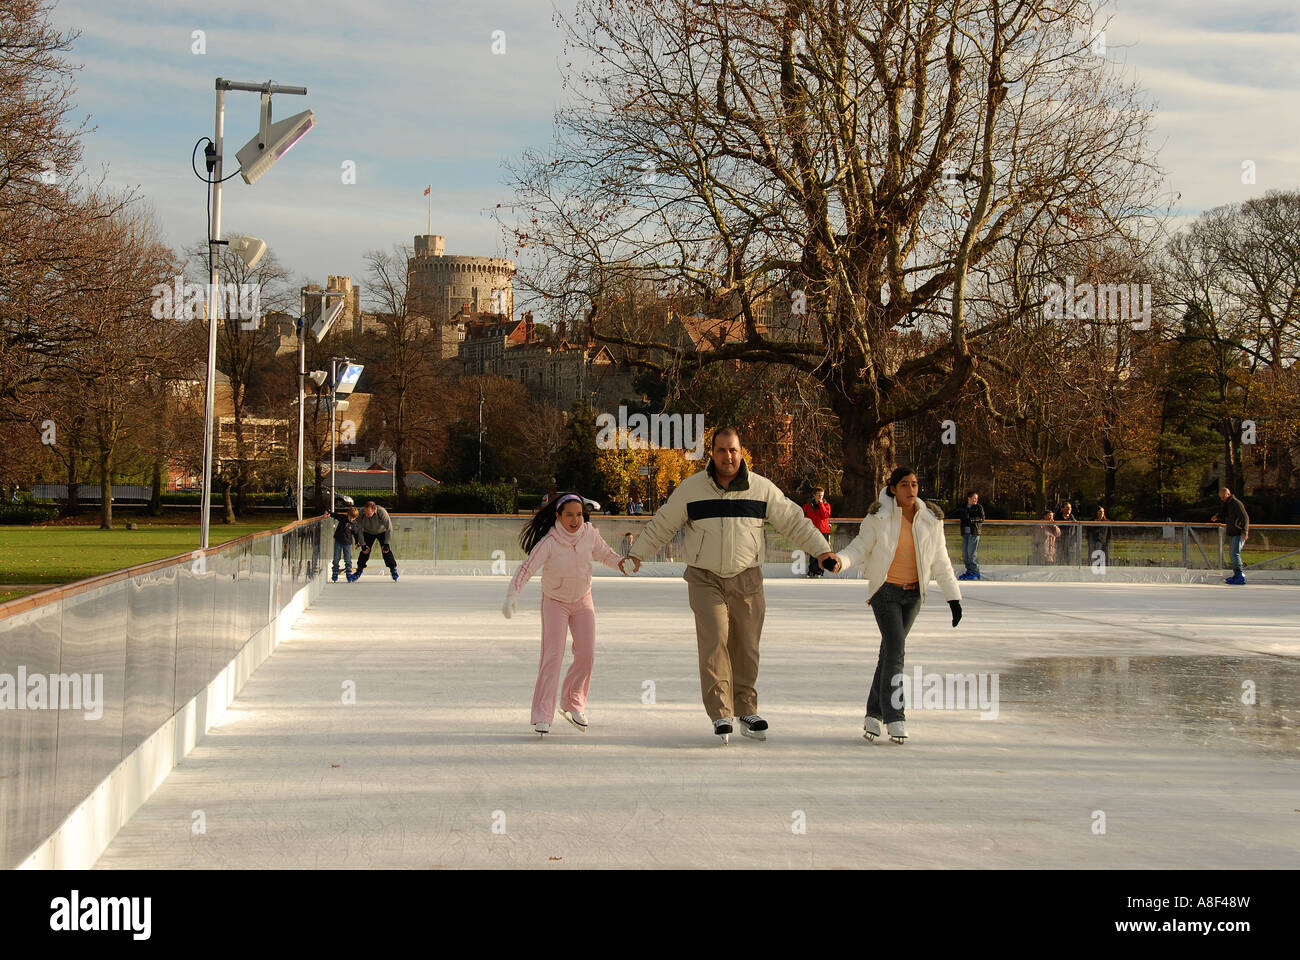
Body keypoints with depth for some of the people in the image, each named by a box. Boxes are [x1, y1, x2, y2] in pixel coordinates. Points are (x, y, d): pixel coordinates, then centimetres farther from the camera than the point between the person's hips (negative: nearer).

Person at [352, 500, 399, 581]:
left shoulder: (382, 512, -37)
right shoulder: (361, 512, -31)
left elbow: (389, 529, -26)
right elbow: (359, 529, -18)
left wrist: (386, 544, -27)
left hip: (382, 532, -2)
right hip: (368, 532, 2)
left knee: (387, 551, -12)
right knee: (365, 552, -7)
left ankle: (393, 569, 4)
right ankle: (359, 571, 7)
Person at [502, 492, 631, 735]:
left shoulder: (589, 533, -14)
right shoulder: (549, 542, -26)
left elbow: (604, 552, 4)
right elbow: (527, 568, -33)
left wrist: (620, 562, -16)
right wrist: (512, 594, -47)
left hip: (582, 601, 4)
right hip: (554, 602, -4)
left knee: (586, 654, 0)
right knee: (552, 656, -14)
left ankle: (572, 704, 22)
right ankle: (542, 716, -13)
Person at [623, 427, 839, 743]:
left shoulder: (762, 488, 1)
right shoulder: (691, 488, -1)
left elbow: (794, 521, 9)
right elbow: (662, 525, 8)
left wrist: (821, 549, 4)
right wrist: (637, 553, 4)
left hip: (746, 579, 2)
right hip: (705, 578, -2)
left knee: (746, 648, 5)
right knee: (714, 643, -15)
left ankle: (747, 711, 20)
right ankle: (721, 716, -13)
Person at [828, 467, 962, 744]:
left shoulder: (930, 519, 1)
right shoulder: (878, 516, -9)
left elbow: (941, 561, 7)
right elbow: (860, 548, -6)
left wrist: (953, 596, 7)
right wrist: (840, 561, -26)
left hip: (913, 593, 4)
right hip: (885, 590, -4)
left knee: (891, 650, 9)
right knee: (896, 648, -15)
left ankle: (874, 713, 19)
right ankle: (895, 716, -14)